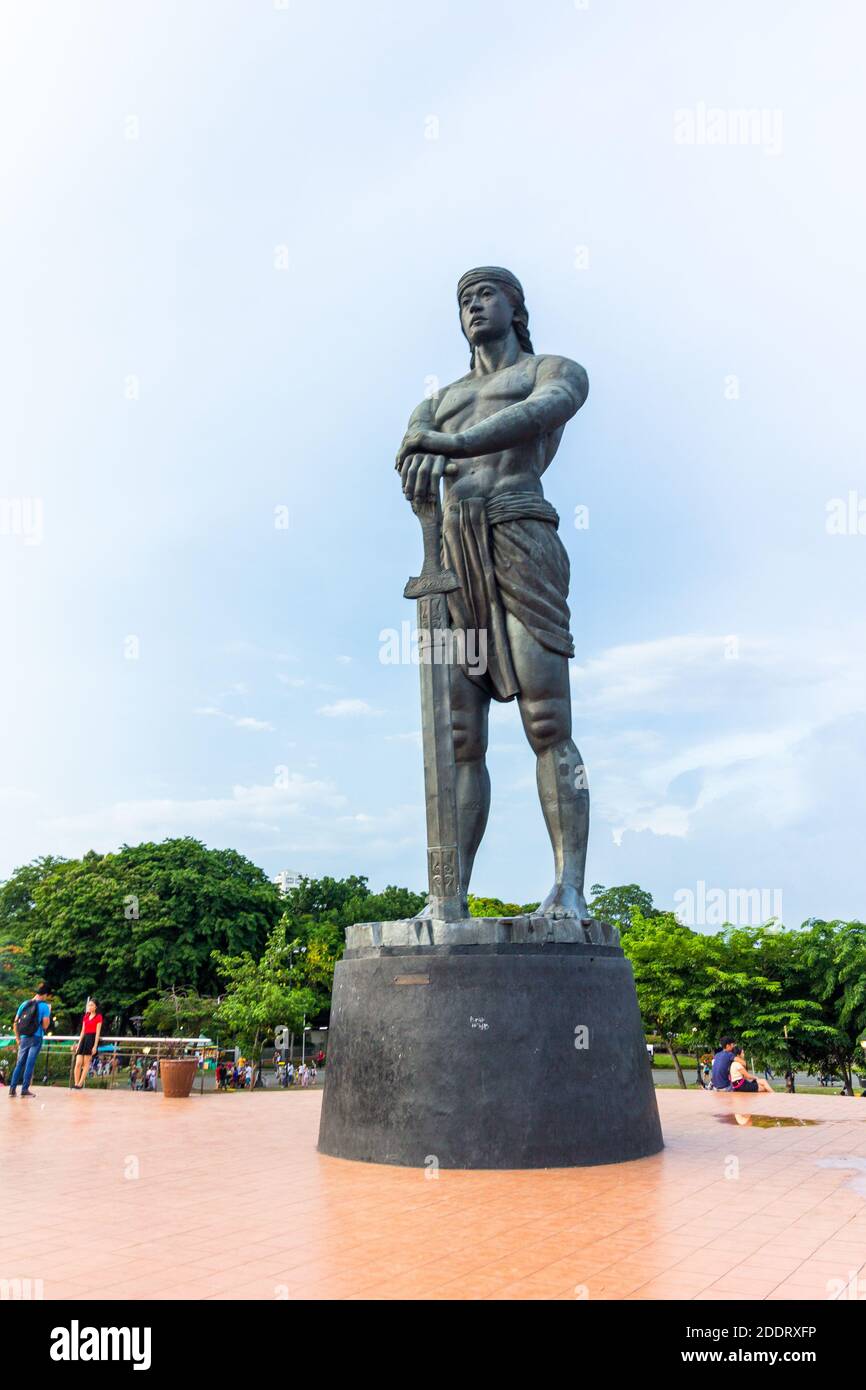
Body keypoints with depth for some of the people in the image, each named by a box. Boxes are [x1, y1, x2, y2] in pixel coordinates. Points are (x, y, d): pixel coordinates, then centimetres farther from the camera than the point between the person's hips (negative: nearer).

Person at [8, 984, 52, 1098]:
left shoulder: (24, 1004, 9)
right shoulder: (44, 1006, -5)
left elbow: (15, 1023, 9)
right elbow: (45, 1025, -9)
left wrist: (17, 1037, 17)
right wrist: (48, 1016, 8)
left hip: (23, 1037, 4)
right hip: (36, 1038, -4)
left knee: (19, 1063, 10)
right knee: (30, 1064, -2)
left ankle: (12, 1088, 6)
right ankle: (24, 1089, -3)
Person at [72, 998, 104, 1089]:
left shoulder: (98, 1017, -1)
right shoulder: (86, 1016, 16)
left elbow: (98, 1032, -6)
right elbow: (83, 1031, 18)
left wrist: (95, 1046, -13)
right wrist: (78, 1043, 13)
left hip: (92, 1039, -5)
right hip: (84, 1038, 6)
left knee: (86, 1063, -4)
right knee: (78, 1063, -4)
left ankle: (80, 1084, -2)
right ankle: (76, 1083, -1)